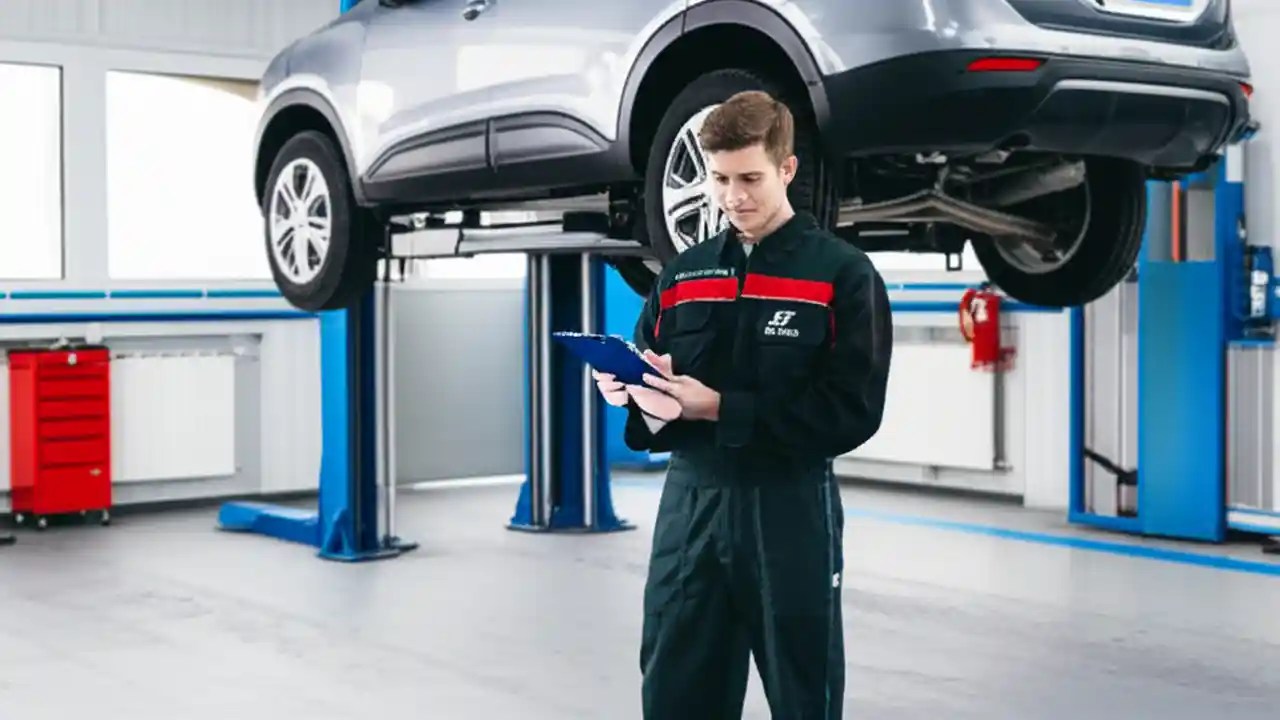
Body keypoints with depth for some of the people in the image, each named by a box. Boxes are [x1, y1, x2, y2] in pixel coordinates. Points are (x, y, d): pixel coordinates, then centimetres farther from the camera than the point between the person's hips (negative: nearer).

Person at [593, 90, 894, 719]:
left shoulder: (844, 275, -3)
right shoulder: (683, 274, 12)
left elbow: (852, 412, -13)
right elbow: (651, 384, 13)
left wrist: (718, 408, -19)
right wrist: (629, 389, -12)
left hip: (790, 509, -4)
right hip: (689, 503, 4)